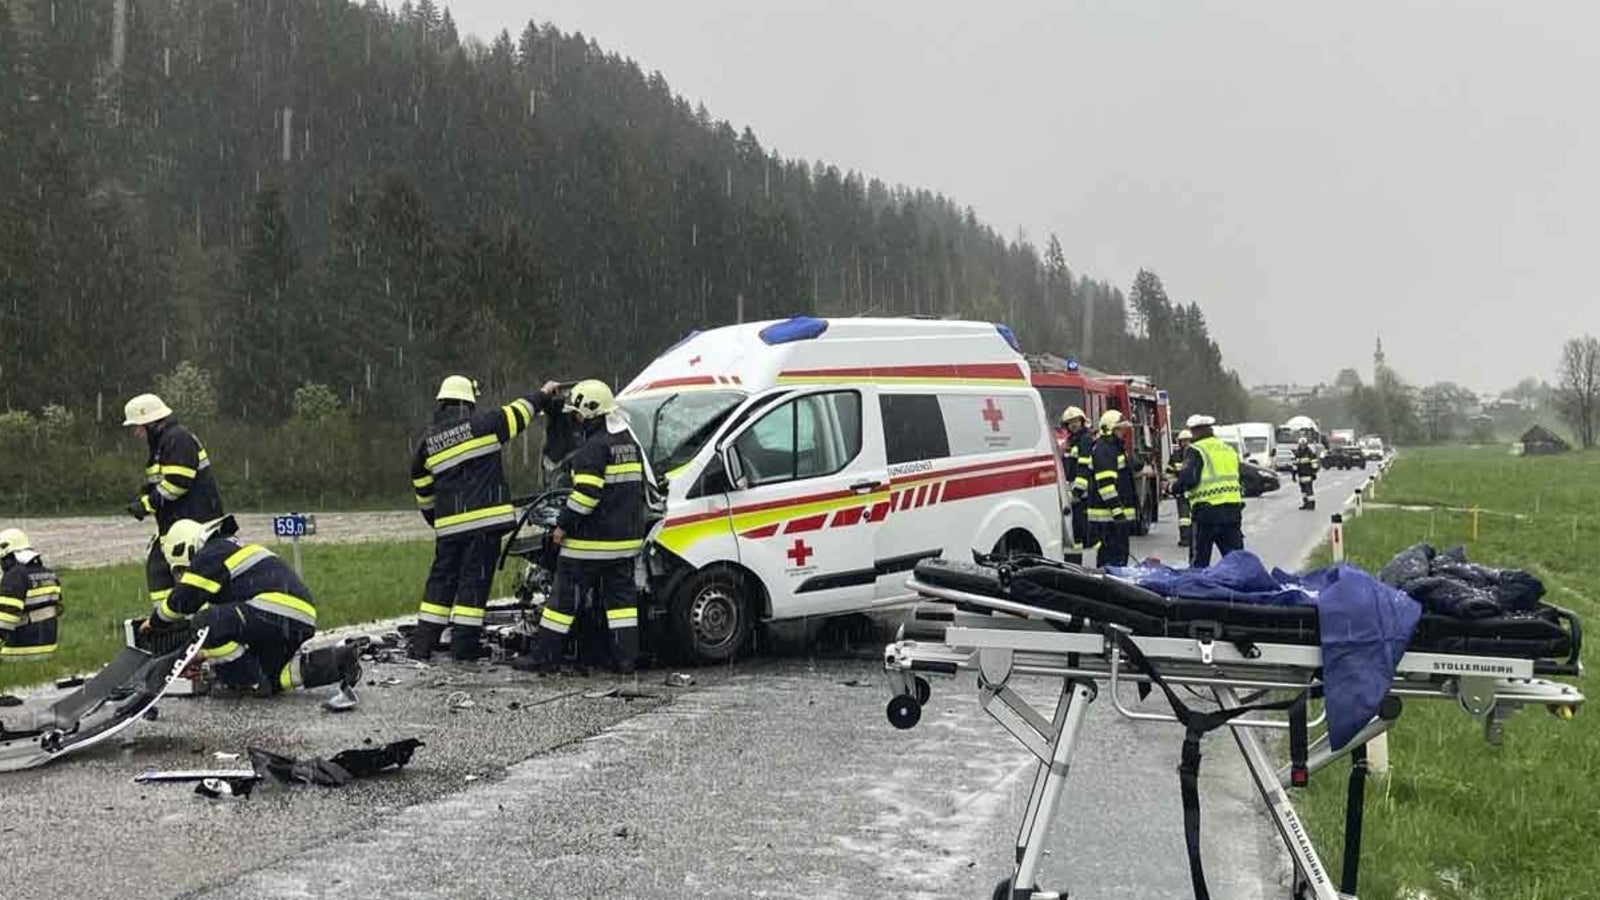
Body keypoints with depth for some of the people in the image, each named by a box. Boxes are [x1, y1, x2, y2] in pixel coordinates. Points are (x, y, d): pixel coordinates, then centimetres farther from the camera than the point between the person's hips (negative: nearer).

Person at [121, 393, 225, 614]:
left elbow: (177, 482, -22)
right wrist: (142, 500, 6)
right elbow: (157, 482, 24)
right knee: (156, 562, 11)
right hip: (176, 519, 11)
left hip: (196, 519, -11)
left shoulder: (178, 439, -14)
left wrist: (147, 504, -16)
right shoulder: (162, 442, 20)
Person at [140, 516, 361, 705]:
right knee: (269, 678, 19)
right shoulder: (232, 548, 31)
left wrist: (155, 621, 17)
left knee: (205, 624, -14)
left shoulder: (211, 554, 1)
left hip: (277, 612, -10)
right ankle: (338, 661, 7)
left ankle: (253, 682, -5)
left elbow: (183, 599, -3)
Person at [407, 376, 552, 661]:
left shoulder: (428, 440, 11)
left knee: (441, 578, 12)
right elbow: (518, 413, 11)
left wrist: (433, 517, 31)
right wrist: (542, 394, 29)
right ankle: (464, 643, 0)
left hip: (449, 524, 5)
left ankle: (422, 642, 11)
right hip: (485, 518, -4)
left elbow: (422, 485, 18)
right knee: (475, 579, 0)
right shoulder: (482, 423, -3)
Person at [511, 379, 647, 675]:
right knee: (621, 595, 10)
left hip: (590, 541, -8)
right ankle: (626, 657, 8)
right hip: (626, 539, 8)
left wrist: (563, 525, -15)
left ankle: (545, 656, 2)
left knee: (566, 595, -2)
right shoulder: (629, 442, 14)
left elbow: (586, 493, -22)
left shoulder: (595, 447, -15)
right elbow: (641, 485, 22)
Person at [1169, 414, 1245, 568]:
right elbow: (1240, 475, 22)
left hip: (1207, 510, -6)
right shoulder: (1229, 449, 18)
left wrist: (1175, 488, 0)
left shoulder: (1195, 451, -6)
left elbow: (1189, 478, -16)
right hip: (1233, 509, 6)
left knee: (1199, 560, 1)